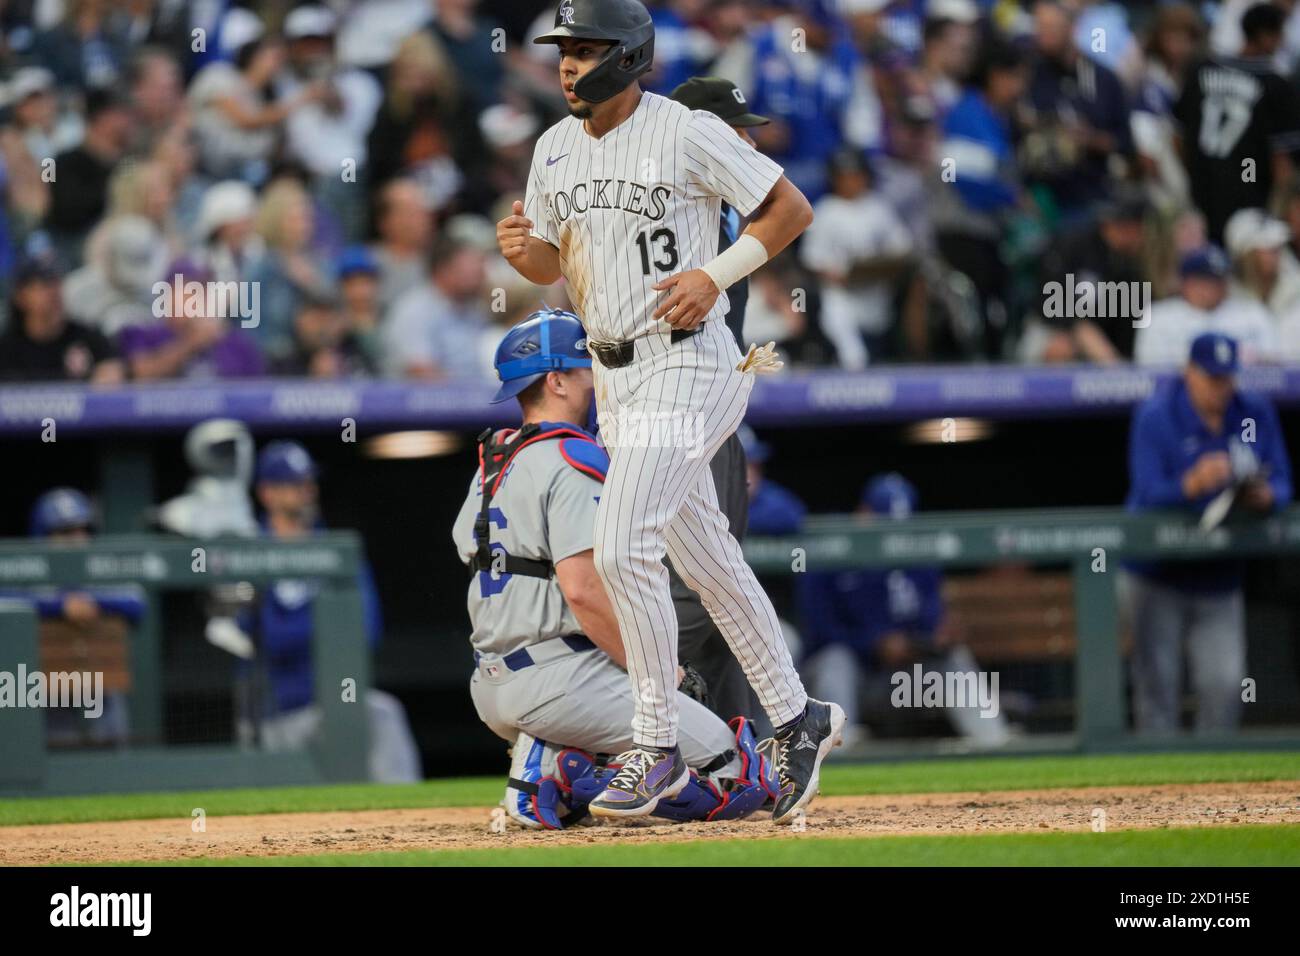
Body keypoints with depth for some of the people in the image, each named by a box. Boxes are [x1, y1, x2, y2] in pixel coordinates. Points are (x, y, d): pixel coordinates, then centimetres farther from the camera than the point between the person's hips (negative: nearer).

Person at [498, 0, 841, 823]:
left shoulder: (688, 133, -12)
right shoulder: (556, 147, 10)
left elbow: (792, 208, -8)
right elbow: (551, 265, 18)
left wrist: (715, 275, -17)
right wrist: (519, 247, -5)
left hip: (684, 363, -8)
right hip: (615, 376, 8)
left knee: (624, 548, -17)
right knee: (707, 562, 13)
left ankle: (658, 747, -8)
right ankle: (798, 719, 23)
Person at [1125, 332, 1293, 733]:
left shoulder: (1256, 414, 3)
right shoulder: (1155, 416, -10)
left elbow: (1282, 486, 4)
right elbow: (1148, 494, -18)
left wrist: (1263, 498, -20)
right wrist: (1194, 483, -37)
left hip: (1221, 577, 4)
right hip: (1159, 575, -4)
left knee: (1225, 682, -3)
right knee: (1158, 682, -4)